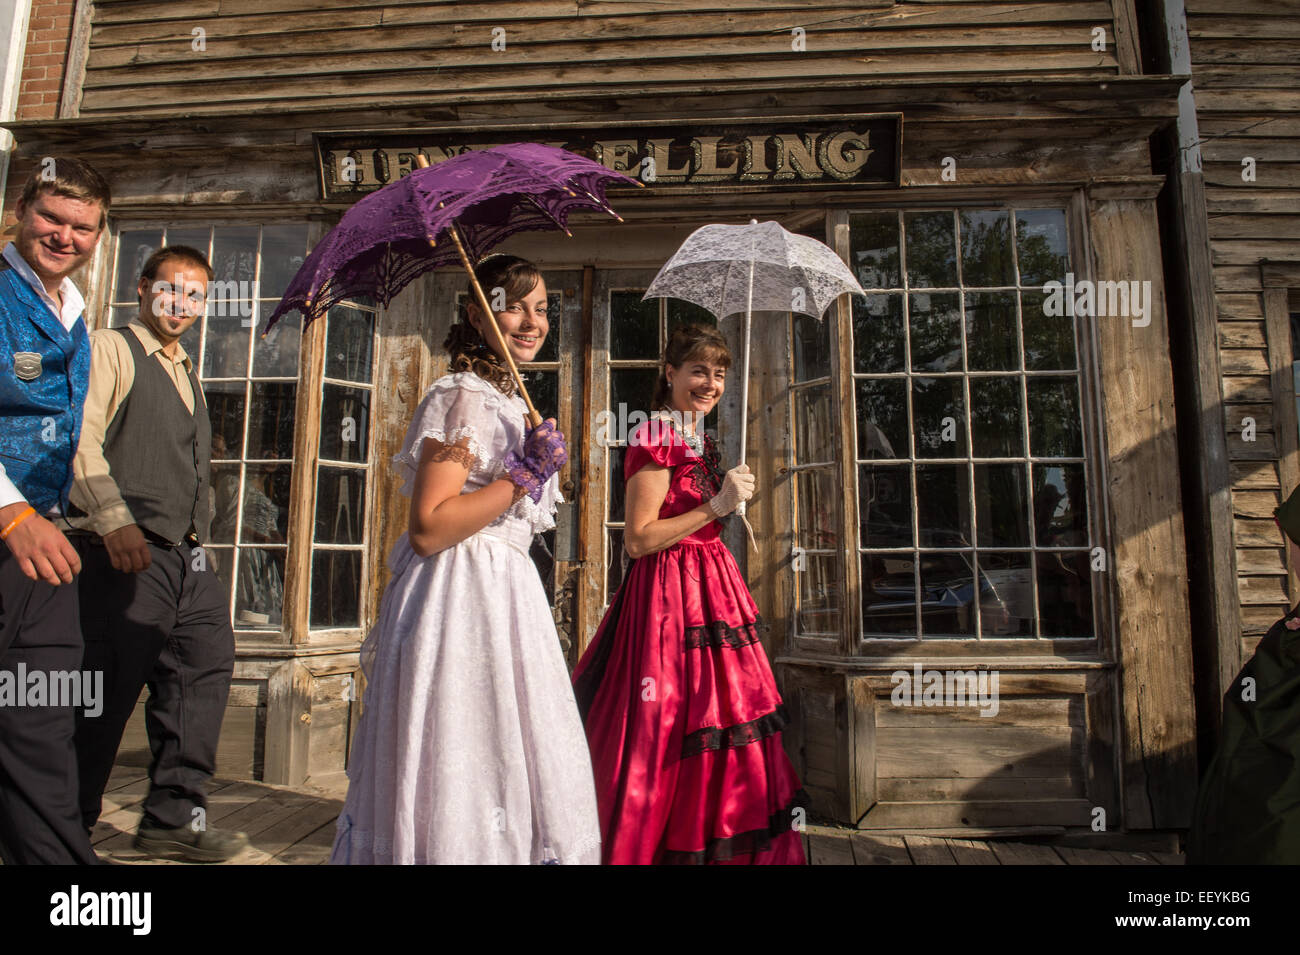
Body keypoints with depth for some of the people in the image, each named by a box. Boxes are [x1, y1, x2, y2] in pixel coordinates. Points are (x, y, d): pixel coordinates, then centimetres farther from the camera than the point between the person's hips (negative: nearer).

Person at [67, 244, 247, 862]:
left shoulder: (187, 376, 24)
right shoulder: (110, 350, 1)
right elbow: (81, 439, -13)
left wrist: (198, 537, 18)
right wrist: (114, 520, -23)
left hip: (189, 558, 8)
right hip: (127, 555, -8)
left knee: (205, 673, 7)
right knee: (105, 694, -2)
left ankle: (175, 816, 18)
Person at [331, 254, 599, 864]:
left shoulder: (503, 398, 17)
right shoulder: (464, 398, -14)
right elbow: (427, 529, -22)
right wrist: (524, 476, -20)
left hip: (500, 596, 10)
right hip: (459, 601, -10)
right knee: (460, 785, 1)